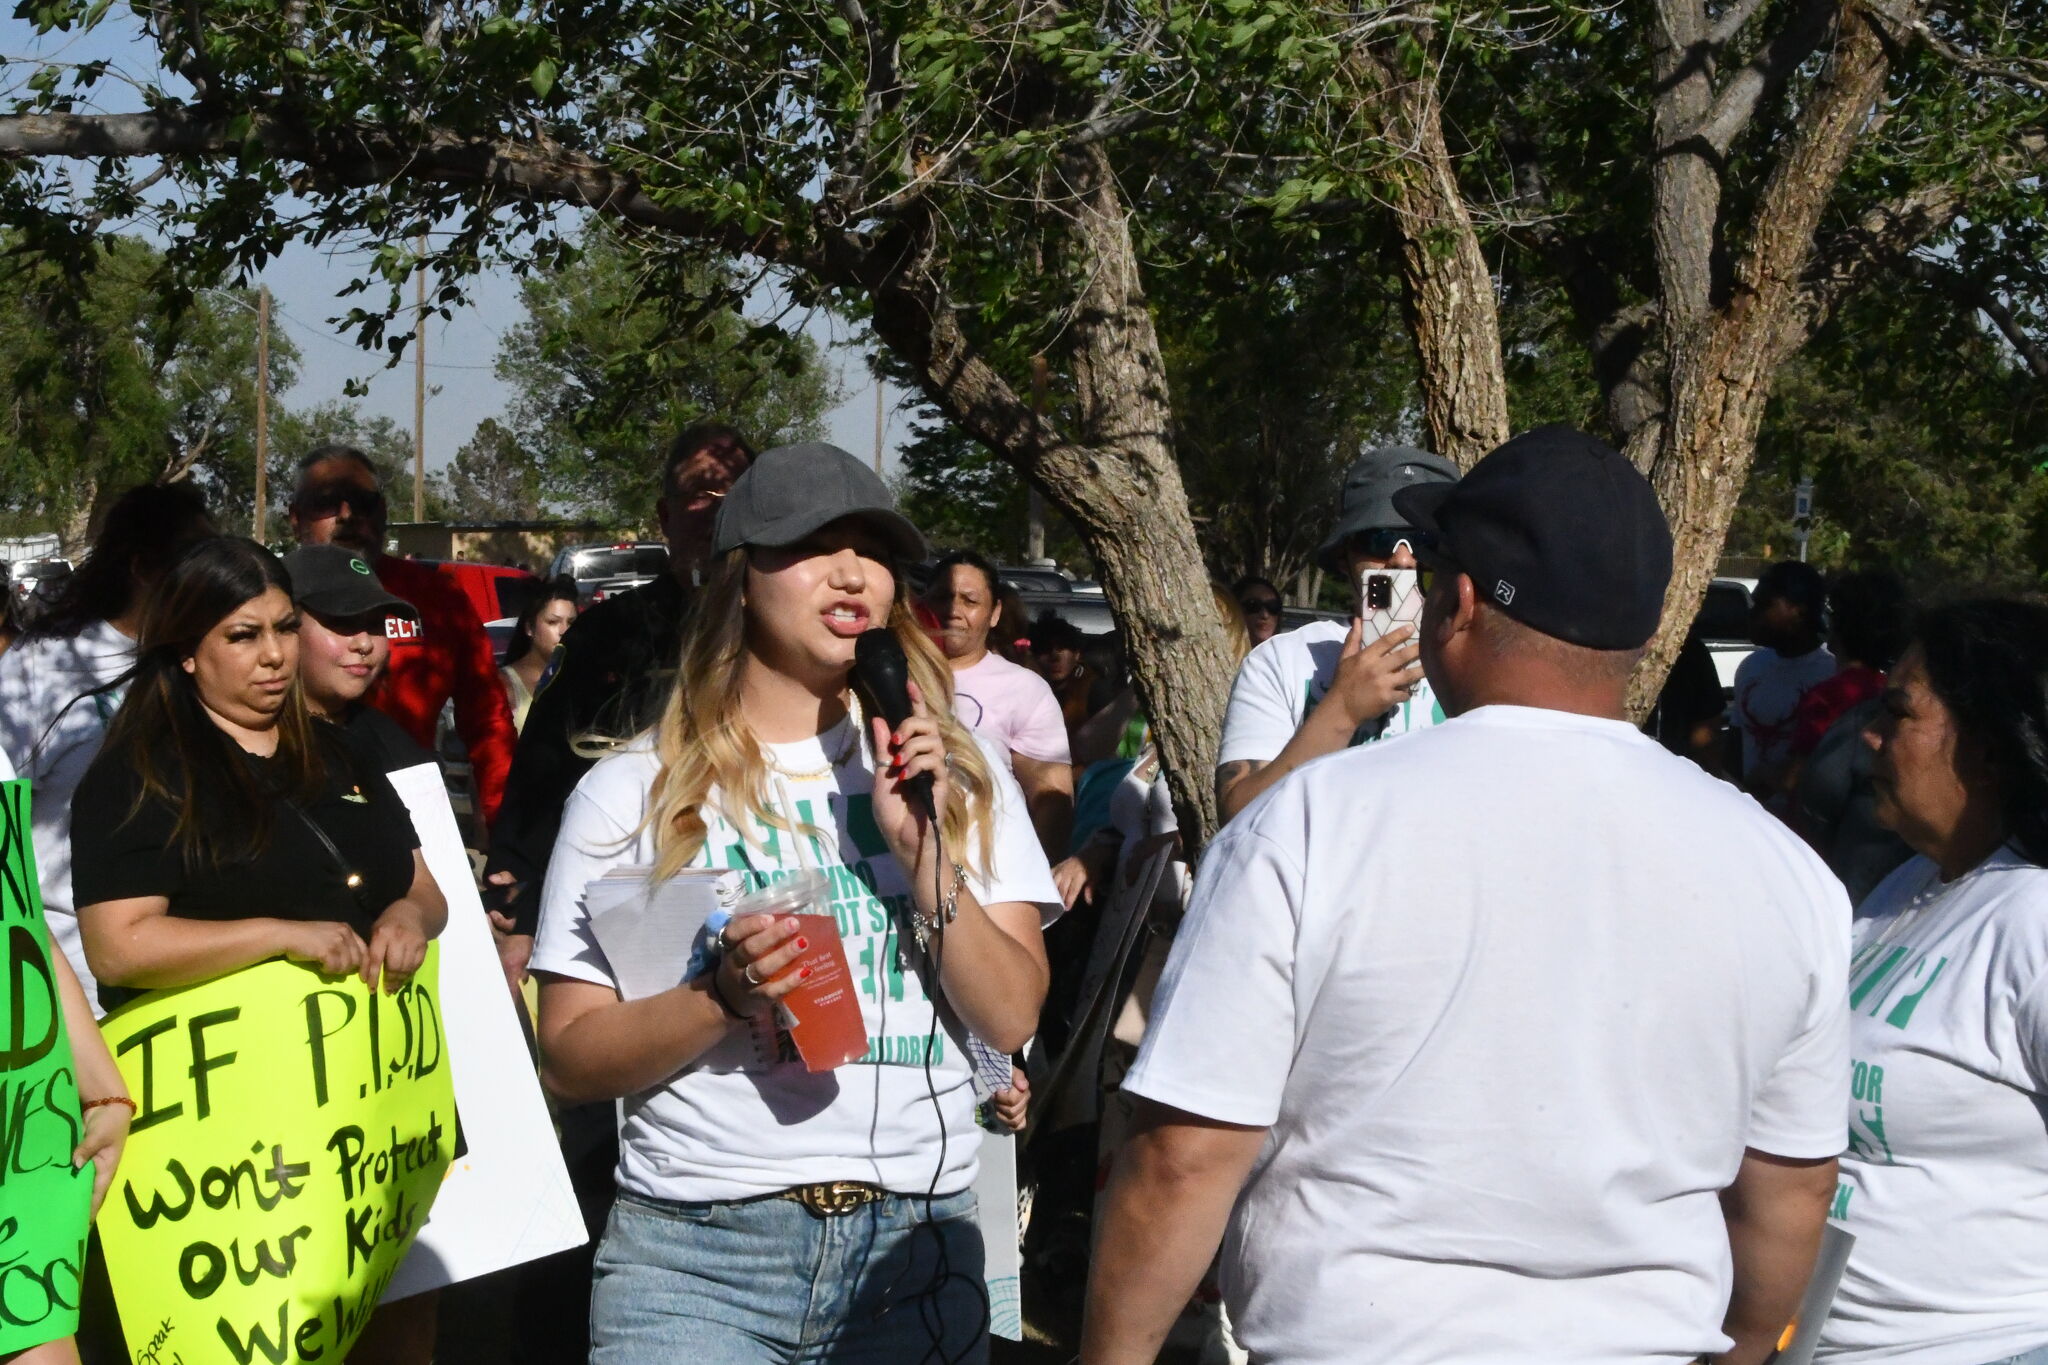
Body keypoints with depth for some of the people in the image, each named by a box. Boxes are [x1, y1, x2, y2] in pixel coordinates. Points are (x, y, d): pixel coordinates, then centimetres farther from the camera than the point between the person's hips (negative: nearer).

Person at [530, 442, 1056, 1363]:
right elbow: (570, 1060, -1)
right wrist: (724, 997, -16)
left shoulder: (959, 773, 6)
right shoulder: (633, 791, 0)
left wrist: (926, 852, -13)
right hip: (696, 1253, -2)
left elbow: (1009, 1019, -1)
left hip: (918, 1247, 2)